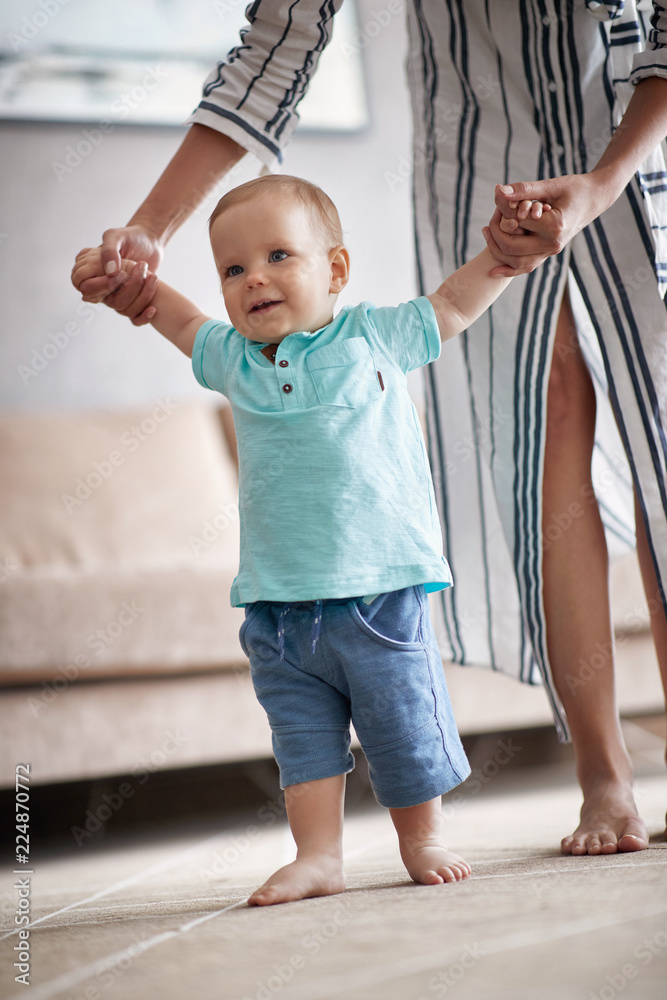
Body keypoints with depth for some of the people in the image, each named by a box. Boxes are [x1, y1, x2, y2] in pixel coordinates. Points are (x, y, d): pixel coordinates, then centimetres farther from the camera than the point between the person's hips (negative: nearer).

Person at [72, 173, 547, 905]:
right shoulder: (233, 358, 10)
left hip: (380, 591, -3)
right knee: (303, 736, 3)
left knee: (406, 727, 4)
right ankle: (318, 858, 9)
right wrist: (129, 280, 26)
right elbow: (182, 323, 31)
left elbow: (454, 304, 13)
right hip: (279, 606, 3)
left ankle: (421, 840, 22)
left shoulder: (373, 336, 1)